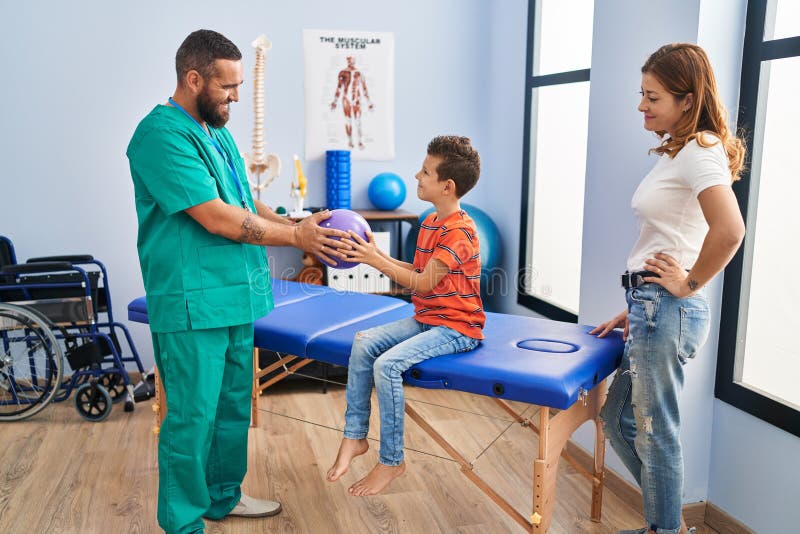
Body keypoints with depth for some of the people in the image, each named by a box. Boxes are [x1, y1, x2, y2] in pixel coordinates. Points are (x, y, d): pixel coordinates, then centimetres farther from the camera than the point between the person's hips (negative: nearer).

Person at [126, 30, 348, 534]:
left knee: (234, 407, 19)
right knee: (192, 418, 3)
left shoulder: (217, 132, 13)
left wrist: (299, 225, 2)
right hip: (193, 306, -9)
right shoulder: (162, 135, -16)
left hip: (236, 298, 9)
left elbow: (247, 205, 17)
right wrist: (296, 237, -13)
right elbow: (218, 218, -21)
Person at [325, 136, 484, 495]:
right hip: (425, 319, 9)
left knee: (387, 364, -25)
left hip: (456, 328, -9)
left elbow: (423, 283, -20)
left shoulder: (459, 232, -19)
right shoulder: (430, 223, 12)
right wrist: (376, 255, 1)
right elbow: (416, 271, 12)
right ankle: (354, 436, 2)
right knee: (363, 343, -7)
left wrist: (376, 260, -20)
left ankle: (391, 461, -7)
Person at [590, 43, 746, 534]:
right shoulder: (679, 151, 16)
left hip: (668, 311, -10)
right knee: (619, 420, 19)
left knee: (655, 433, 4)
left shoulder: (700, 149, -14)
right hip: (653, 309, 10)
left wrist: (689, 285, -16)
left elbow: (729, 231, -30)